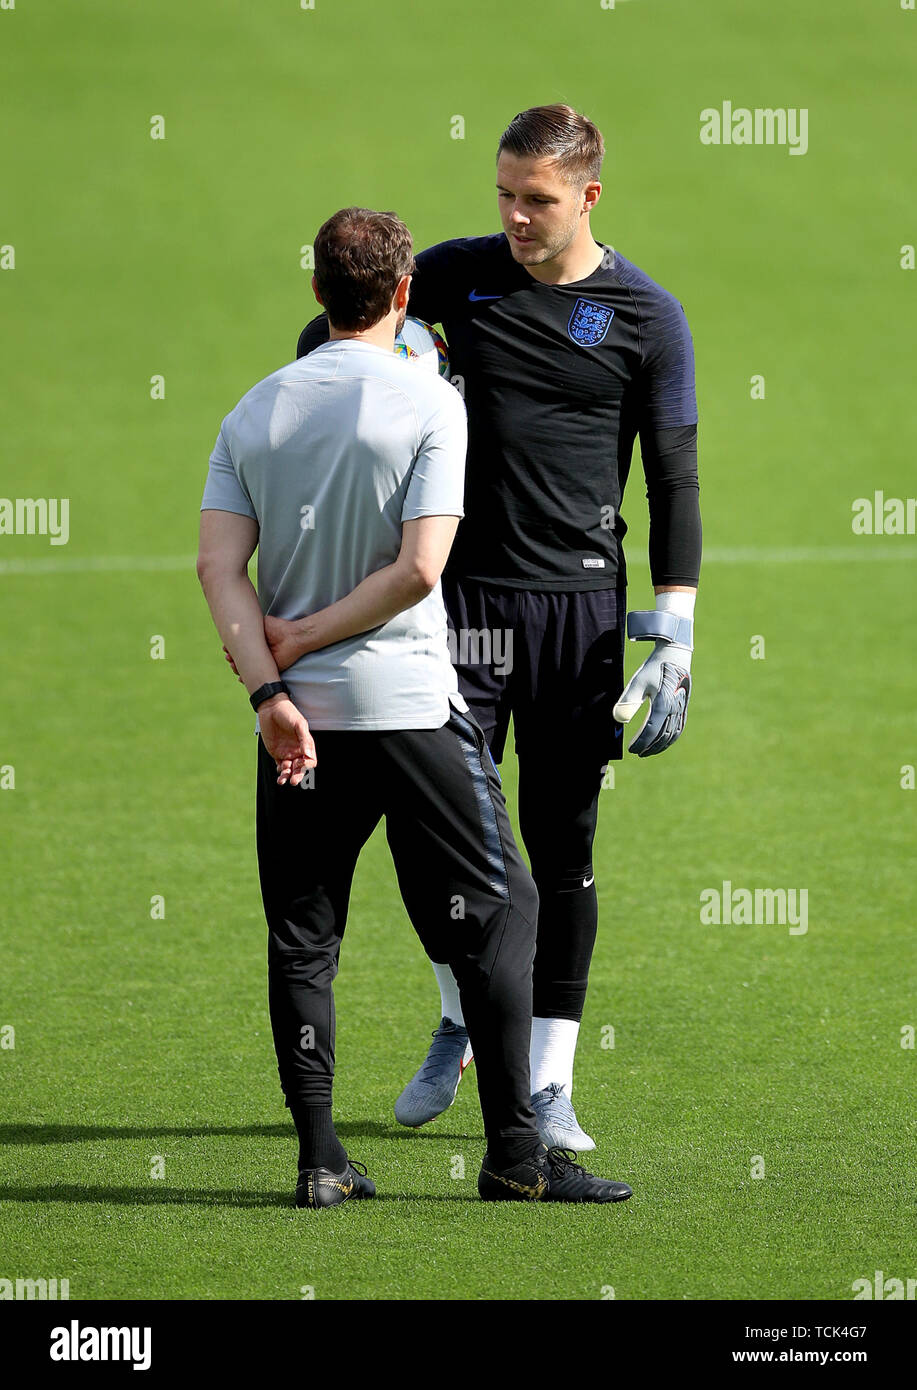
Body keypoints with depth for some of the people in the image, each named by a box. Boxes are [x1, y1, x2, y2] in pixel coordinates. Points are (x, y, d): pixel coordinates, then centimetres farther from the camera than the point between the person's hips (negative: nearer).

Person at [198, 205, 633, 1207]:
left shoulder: (254, 412, 6)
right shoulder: (429, 402, -6)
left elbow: (220, 563, -4)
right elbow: (419, 569, -15)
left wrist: (270, 682, -11)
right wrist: (299, 641, -7)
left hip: (299, 713, 4)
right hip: (409, 705, -4)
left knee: (301, 938, 10)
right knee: (496, 911, 4)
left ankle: (319, 1159, 6)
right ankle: (514, 1152, 0)